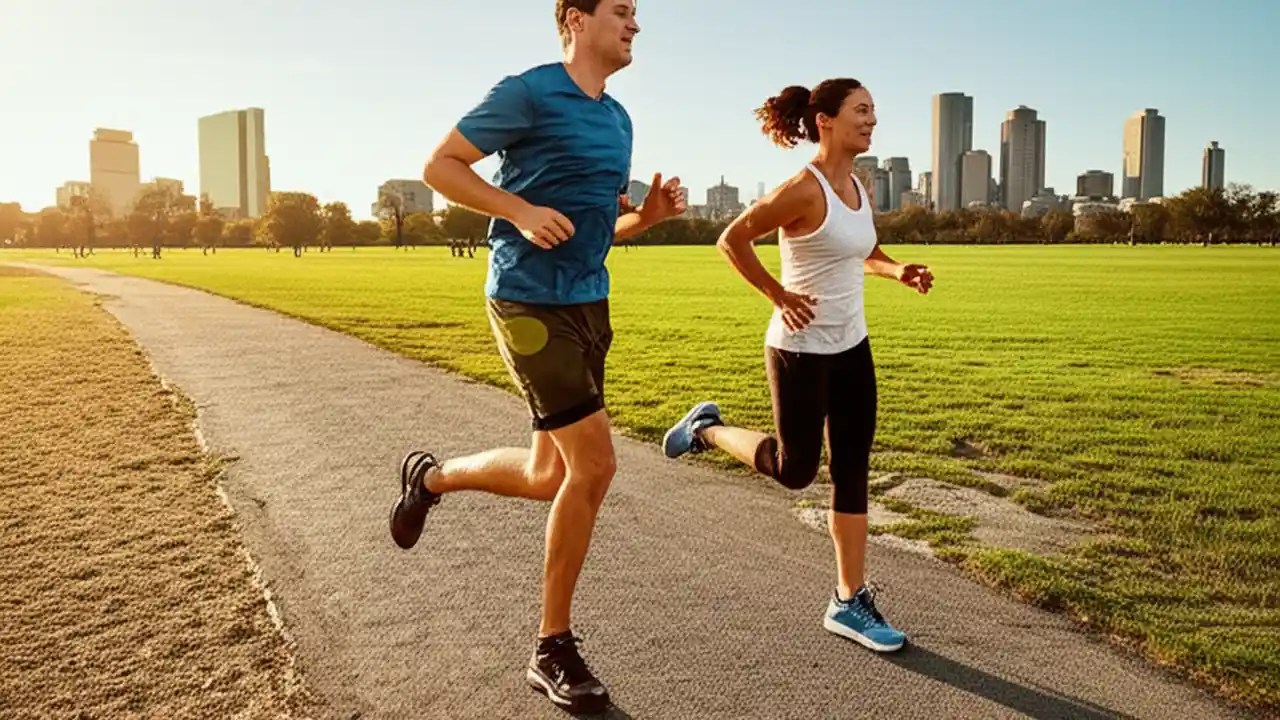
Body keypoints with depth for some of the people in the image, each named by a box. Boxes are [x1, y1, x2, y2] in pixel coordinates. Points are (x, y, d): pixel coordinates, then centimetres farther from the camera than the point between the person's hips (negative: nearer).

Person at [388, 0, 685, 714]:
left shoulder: (618, 119, 16)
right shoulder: (528, 93, -8)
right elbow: (440, 165, -6)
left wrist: (650, 213, 3)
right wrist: (520, 209, -19)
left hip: (591, 305, 8)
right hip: (531, 301, -8)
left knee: (550, 477, 10)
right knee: (594, 464, -10)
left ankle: (430, 476, 39)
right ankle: (554, 651, 8)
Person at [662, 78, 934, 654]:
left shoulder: (860, 189, 7)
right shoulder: (803, 189, -17)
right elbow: (732, 239, -15)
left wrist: (898, 272, 4)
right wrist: (779, 296, -16)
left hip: (851, 347, 8)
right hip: (801, 350, -8)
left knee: (852, 472, 8)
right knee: (795, 470, 3)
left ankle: (850, 602, 18)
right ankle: (706, 429, 28)